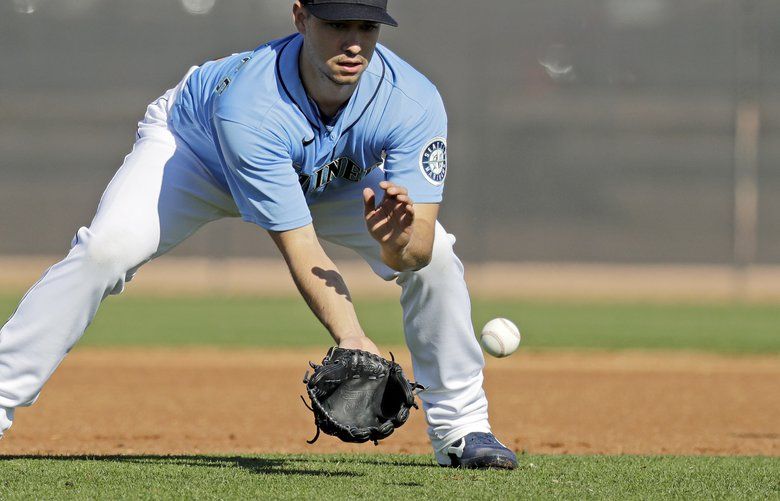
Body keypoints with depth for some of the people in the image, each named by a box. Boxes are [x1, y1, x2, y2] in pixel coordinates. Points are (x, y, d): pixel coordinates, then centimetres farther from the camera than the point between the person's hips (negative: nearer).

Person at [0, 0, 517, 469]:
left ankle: (460, 428, 2)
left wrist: (398, 241, -60)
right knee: (106, 249, -26)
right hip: (192, 145, -3)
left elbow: (417, 251, -36)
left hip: (338, 177, 3)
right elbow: (299, 247, -41)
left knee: (434, 253, -16)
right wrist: (354, 343, -53)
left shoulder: (414, 102, -35)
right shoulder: (247, 106, -43)